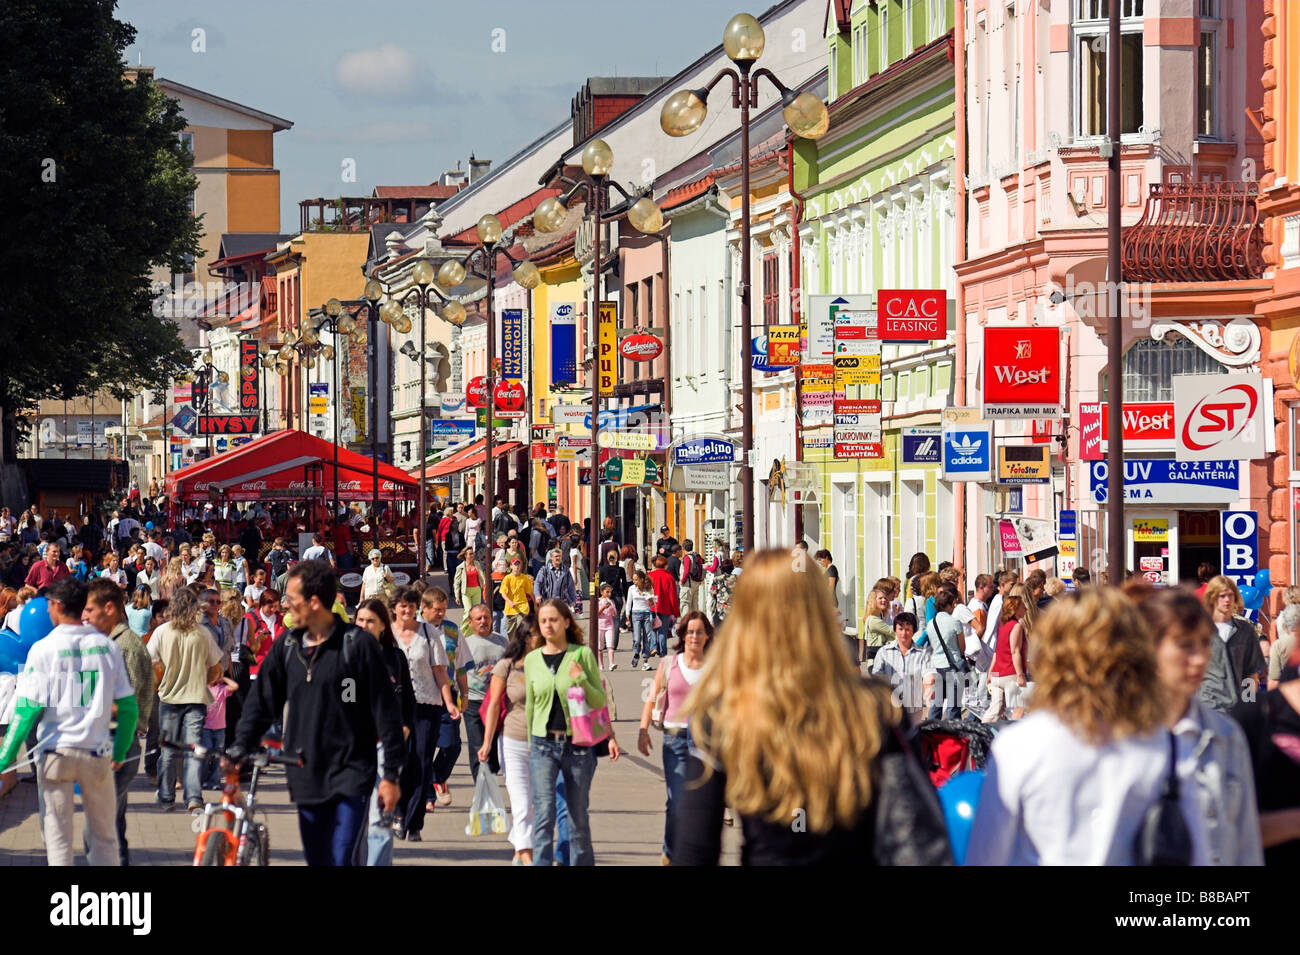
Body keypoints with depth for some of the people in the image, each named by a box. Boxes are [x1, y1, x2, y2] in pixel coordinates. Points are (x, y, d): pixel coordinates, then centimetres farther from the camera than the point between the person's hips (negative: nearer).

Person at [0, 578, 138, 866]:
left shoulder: (43, 649, -6)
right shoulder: (107, 647, 2)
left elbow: (28, 709, -10)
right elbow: (128, 706, 5)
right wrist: (121, 751, 18)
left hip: (56, 753, -2)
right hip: (97, 752, 2)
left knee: (58, 837, 3)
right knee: (104, 837, 11)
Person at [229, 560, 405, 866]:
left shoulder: (358, 645, -8)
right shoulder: (286, 647, 7)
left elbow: (385, 711, -6)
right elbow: (262, 701, 13)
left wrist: (391, 774, -7)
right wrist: (240, 746, -2)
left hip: (351, 774, -5)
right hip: (306, 777, 5)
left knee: (341, 858, -14)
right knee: (316, 859, 9)